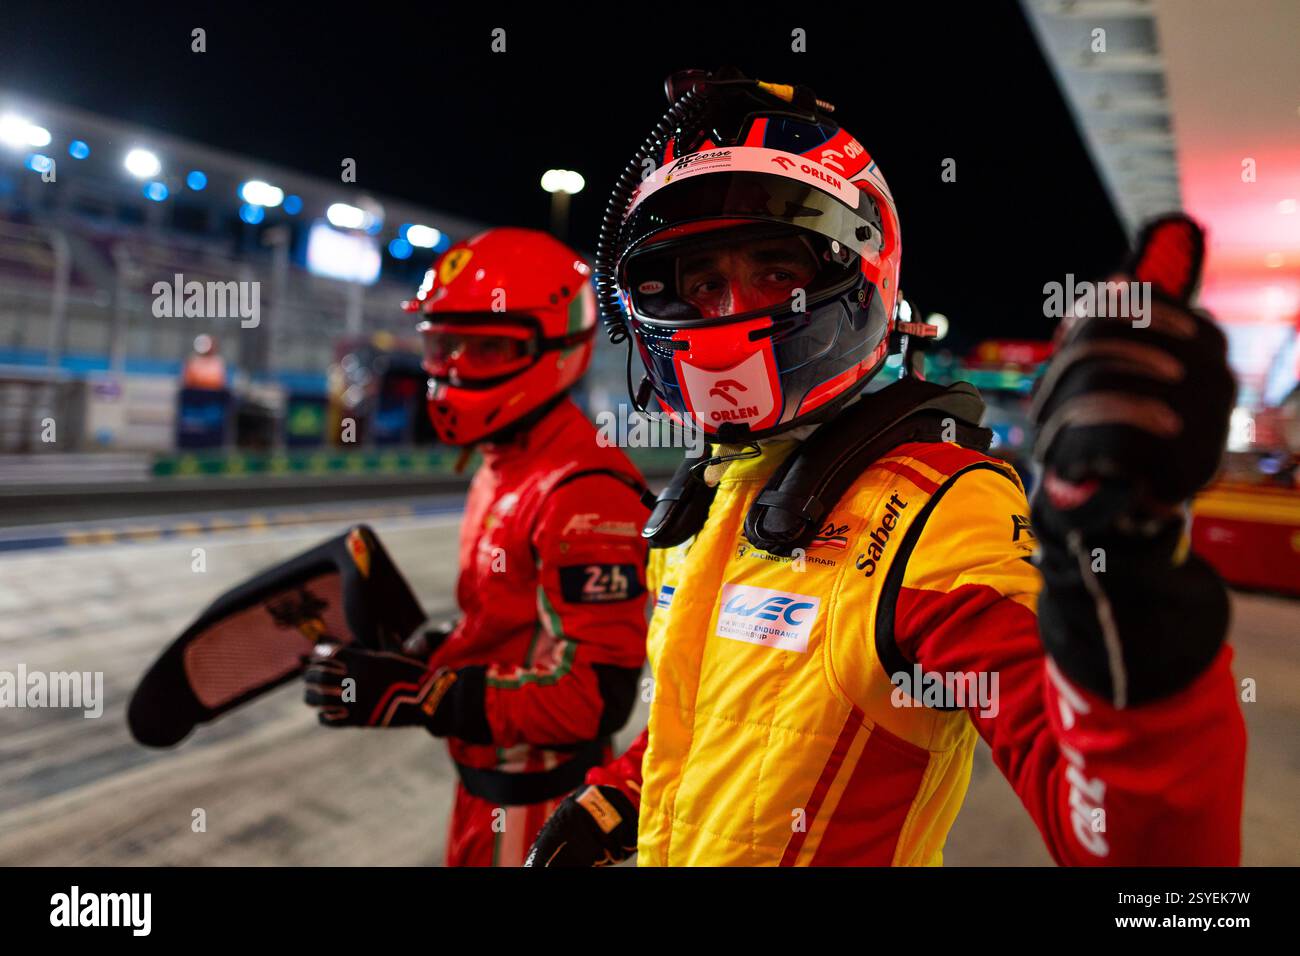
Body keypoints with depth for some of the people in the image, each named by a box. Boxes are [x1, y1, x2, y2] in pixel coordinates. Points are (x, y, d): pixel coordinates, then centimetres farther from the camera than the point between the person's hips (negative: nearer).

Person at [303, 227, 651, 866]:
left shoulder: (585, 492, -27)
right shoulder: (502, 467, 5)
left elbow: (592, 697, -29)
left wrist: (413, 694, -28)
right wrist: (427, 654, 1)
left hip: (539, 810, -9)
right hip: (485, 778, 9)